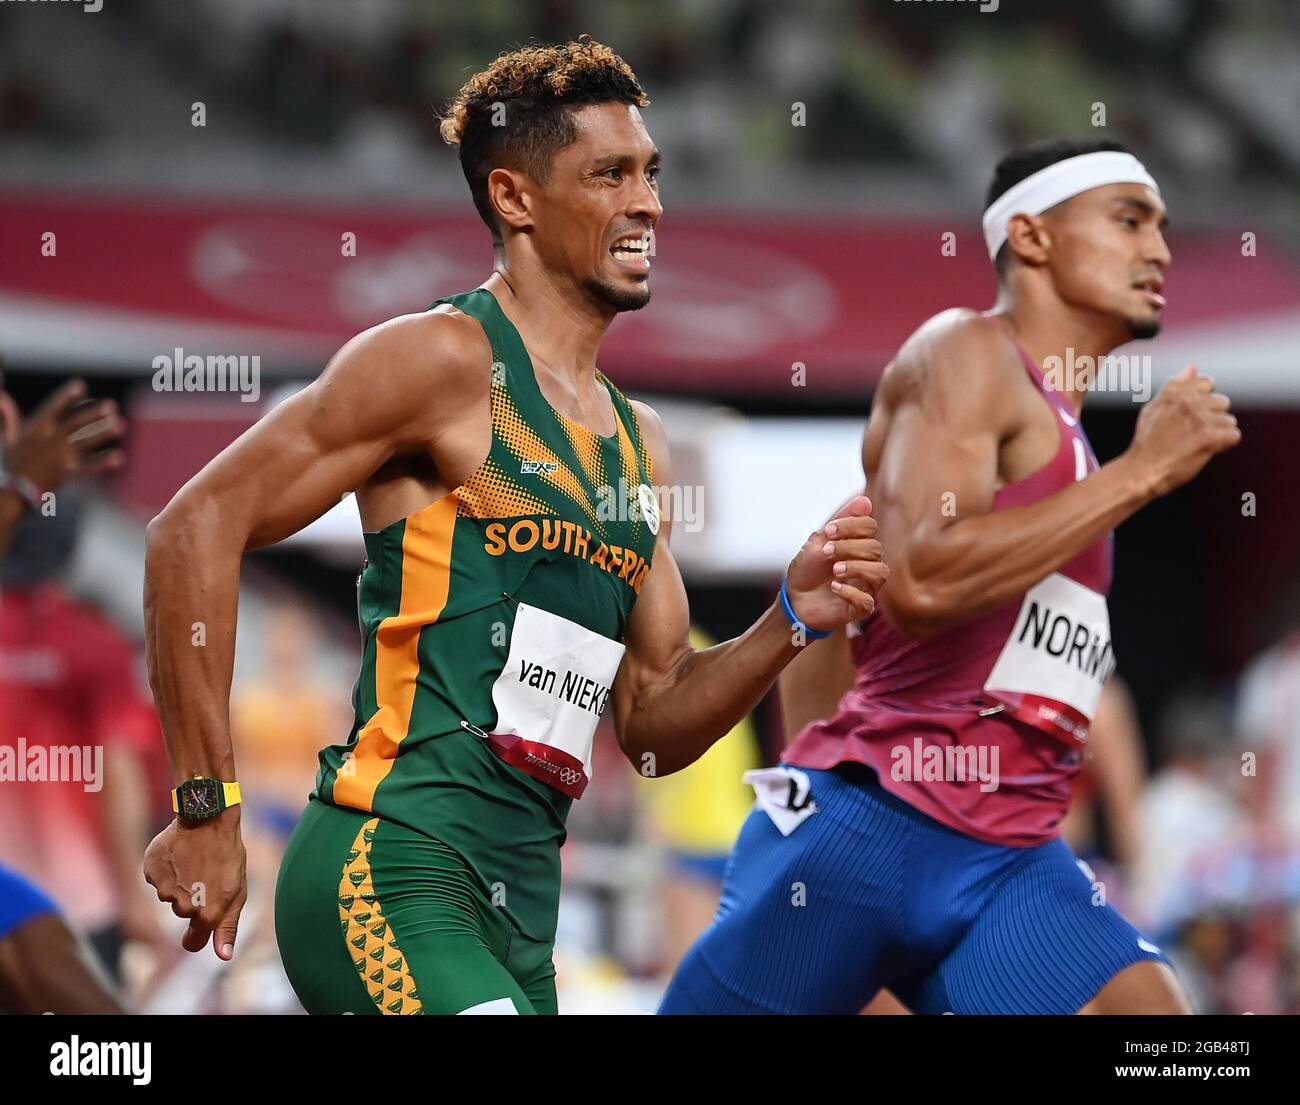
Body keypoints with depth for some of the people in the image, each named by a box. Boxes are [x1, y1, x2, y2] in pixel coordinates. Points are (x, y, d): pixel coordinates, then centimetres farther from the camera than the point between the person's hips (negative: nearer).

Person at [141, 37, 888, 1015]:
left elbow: (653, 724, 22)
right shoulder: (444, 360, -5)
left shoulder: (639, 443, 20)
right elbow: (198, 530, -10)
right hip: (391, 866, -9)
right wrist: (207, 813, -12)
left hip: (519, 904, 9)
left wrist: (793, 621, 4)